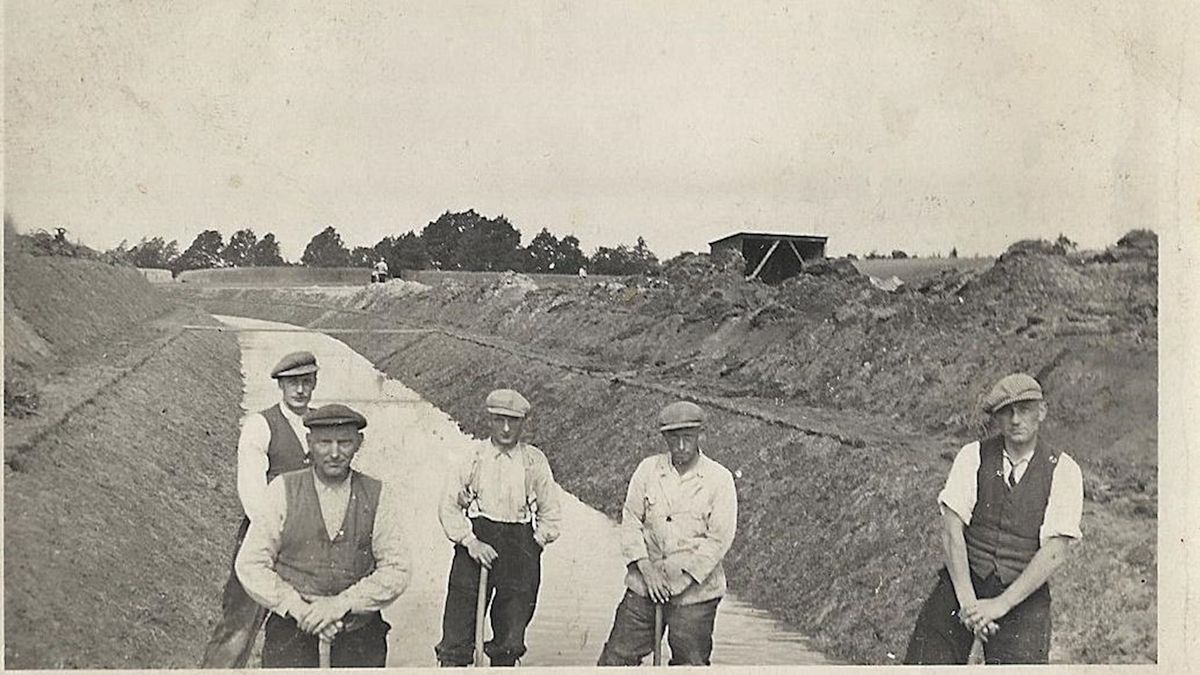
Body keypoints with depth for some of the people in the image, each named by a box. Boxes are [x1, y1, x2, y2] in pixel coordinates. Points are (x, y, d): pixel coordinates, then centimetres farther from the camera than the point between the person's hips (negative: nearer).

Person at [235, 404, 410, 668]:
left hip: (360, 625, 1)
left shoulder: (376, 495, 2)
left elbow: (396, 572, -1)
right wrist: (299, 608, -12)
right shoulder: (283, 490, 0)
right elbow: (250, 565, -2)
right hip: (292, 625, -1)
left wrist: (342, 604, -13)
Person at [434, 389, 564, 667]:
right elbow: (448, 506, 4)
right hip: (476, 544, -1)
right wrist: (470, 541, -8)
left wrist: (536, 542, 2)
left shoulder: (535, 461, 7)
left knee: (510, 640, 5)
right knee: (456, 637, -4)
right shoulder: (473, 458, 5)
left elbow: (551, 511, 14)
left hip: (520, 546, 1)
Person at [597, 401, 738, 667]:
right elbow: (630, 520, 2)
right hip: (644, 585, 2)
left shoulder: (719, 479, -6)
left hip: (694, 590, -2)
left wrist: (680, 579, -13)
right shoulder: (648, 469, 2)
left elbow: (719, 538, -9)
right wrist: (646, 568, -9)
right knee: (616, 657, 5)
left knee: (691, 663, 8)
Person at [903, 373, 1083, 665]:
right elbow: (951, 529, -6)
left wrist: (1001, 604, -17)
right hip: (962, 583, 1)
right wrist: (967, 601, -17)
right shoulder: (973, 456, 2)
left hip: (1022, 594, -1)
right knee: (926, 660, -13)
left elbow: (1055, 551, -9)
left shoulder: (1063, 470, -1)